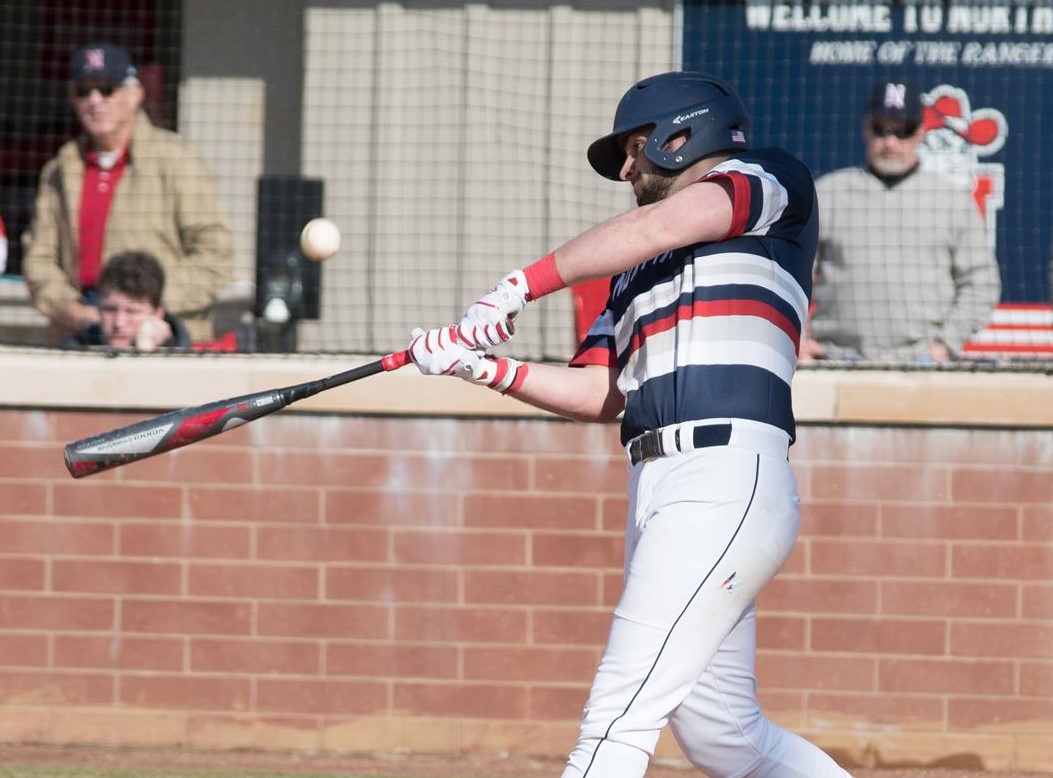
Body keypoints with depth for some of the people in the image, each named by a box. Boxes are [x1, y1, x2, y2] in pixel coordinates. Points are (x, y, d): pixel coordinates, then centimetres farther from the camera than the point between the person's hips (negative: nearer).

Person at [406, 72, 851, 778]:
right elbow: (598, 395, 19)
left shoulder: (771, 179, 7)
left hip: (728, 482, -9)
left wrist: (519, 288, -11)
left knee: (619, 714, -16)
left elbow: (660, 226, -10)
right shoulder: (636, 276, 29)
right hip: (658, 494, 9)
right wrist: (483, 367, 5)